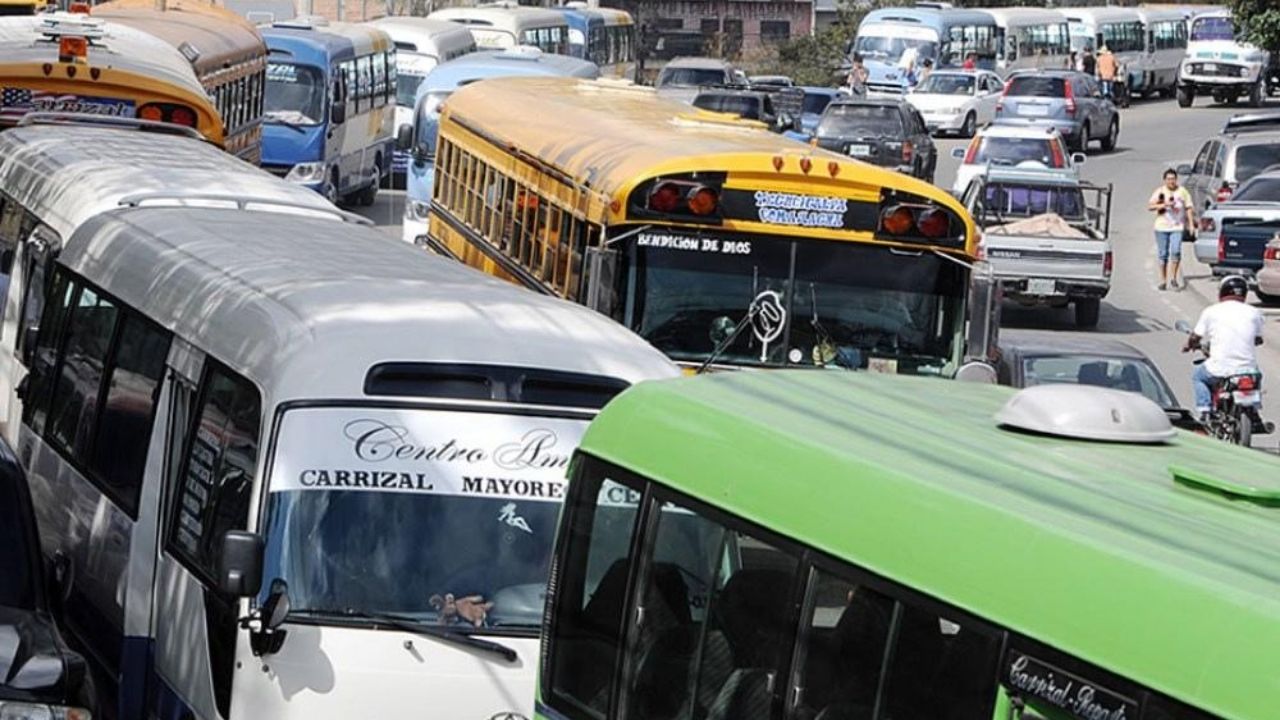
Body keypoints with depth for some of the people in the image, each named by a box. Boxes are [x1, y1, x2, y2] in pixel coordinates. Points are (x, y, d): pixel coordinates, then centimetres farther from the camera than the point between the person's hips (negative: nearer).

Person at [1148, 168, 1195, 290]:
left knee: (1176, 251, -16)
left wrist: (1191, 224, 3)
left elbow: (1189, 208, 10)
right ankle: (1163, 280, 12)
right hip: (1162, 227, 0)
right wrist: (1164, 205, -17)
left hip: (1177, 227, 0)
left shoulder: (1182, 191, 7)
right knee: (1162, 254, 3)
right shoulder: (1160, 191, 3)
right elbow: (1149, 206, -4)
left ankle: (1173, 278, -4)